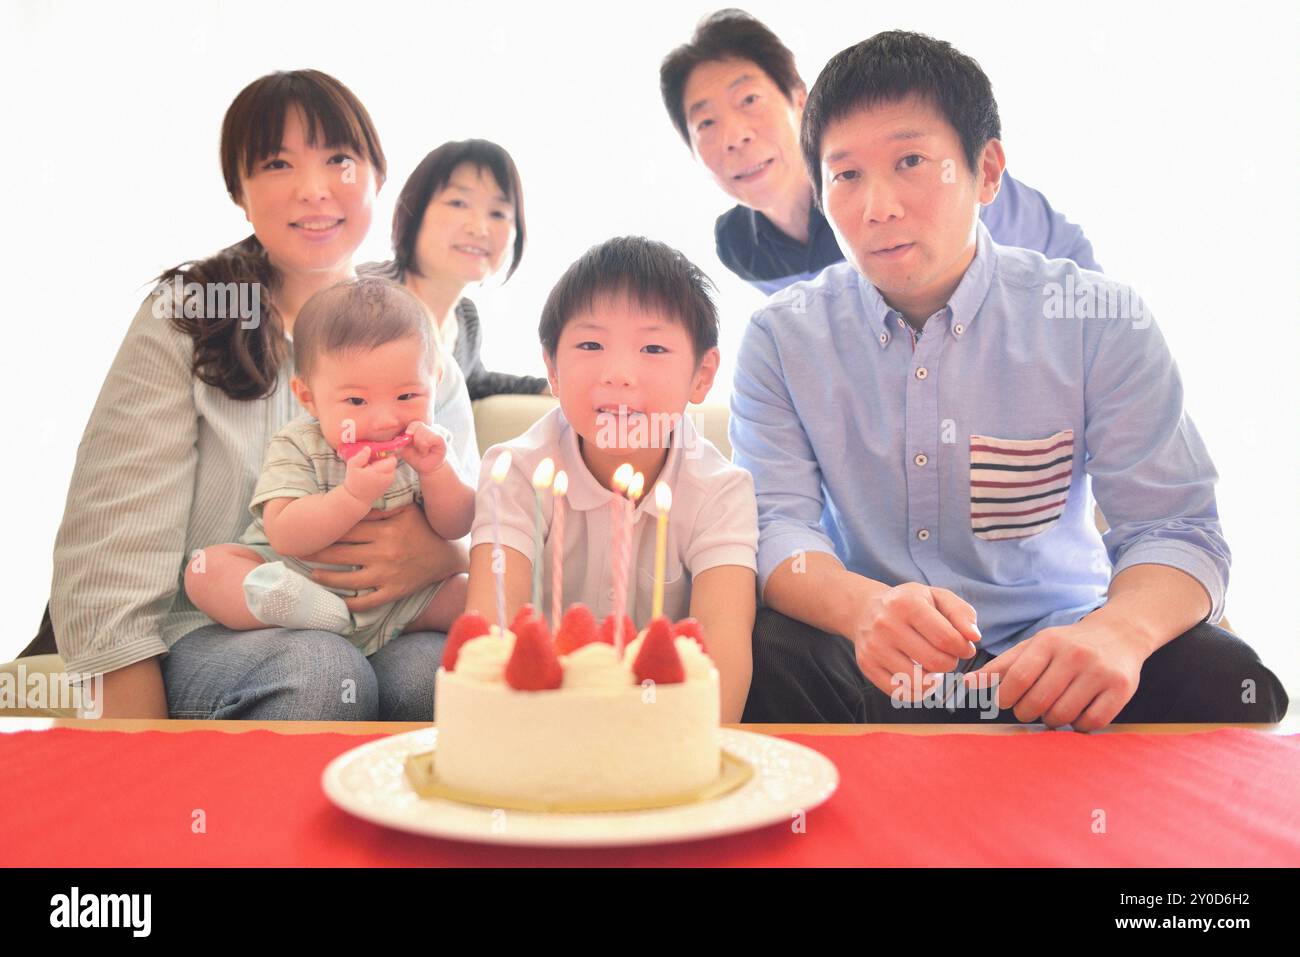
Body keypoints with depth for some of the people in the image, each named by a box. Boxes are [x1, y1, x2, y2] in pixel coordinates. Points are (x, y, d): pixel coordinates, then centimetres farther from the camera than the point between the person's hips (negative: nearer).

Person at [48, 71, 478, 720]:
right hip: (206, 637, -2)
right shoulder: (184, 318, 1)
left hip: (384, 635, 3)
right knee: (321, 669, -34)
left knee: (432, 668, -31)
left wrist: (439, 556, -18)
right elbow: (111, 550, -6)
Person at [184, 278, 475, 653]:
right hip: (296, 577, -2)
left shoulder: (429, 444, -3)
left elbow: (456, 529, -7)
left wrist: (436, 471, -24)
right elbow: (284, 537, -24)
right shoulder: (297, 447, -12)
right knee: (207, 567, -24)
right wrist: (354, 496, -36)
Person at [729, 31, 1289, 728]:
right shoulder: (783, 336, -1)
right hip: (865, 668, 1)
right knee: (750, 660, -31)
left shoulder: (1099, 320, -5)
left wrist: (1117, 631, -33)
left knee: (1220, 680, -28)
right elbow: (776, 523, -11)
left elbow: (1175, 528, -8)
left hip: (1047, 650, 0)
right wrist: (862, 606, -36)